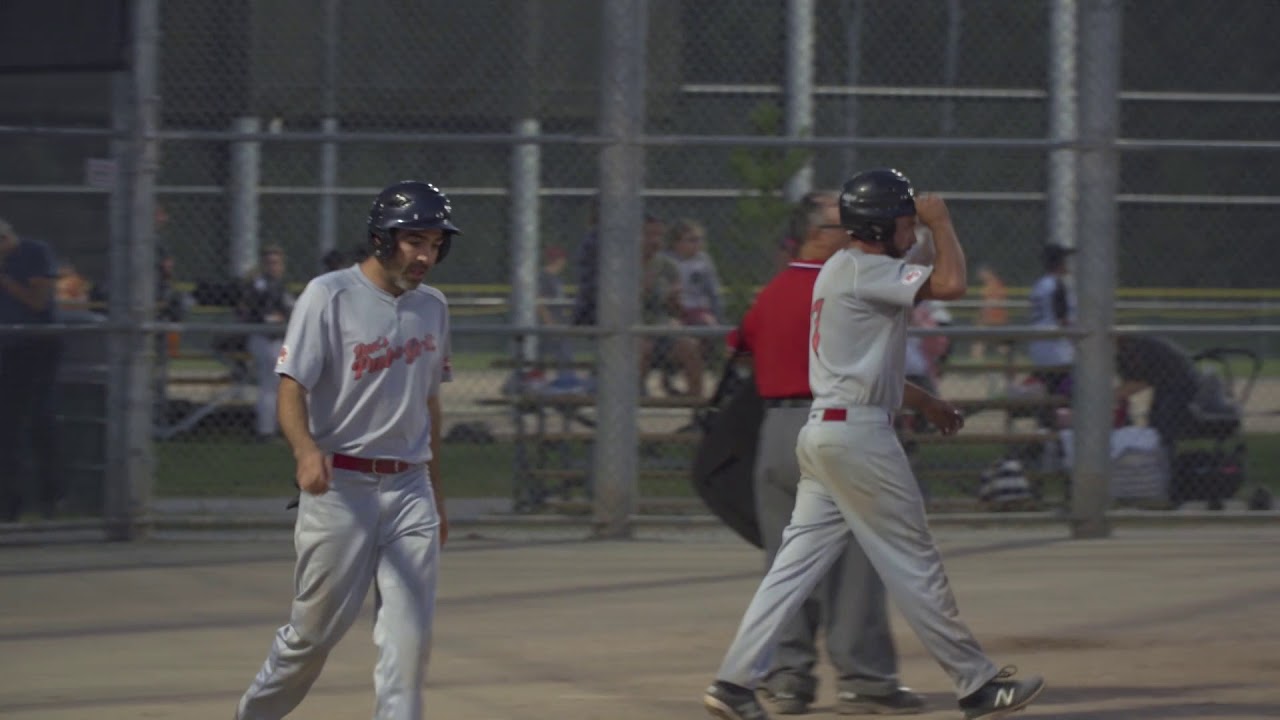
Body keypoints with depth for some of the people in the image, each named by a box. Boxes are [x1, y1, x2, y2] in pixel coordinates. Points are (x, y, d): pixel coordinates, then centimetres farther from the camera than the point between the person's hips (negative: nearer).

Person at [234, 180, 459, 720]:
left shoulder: (431, 307, 11)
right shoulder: (329, 296, -9)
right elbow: (291, 390, -17)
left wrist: (435, 493, 22)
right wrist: (306, 449, -36)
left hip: (409, 490, 5)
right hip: (338, 486, -5)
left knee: (410, 636, -5)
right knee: (316, 630, 4)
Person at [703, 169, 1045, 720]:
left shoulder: (839, 271, 19)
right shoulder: (865, 270, -12)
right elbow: (950, 284, -24)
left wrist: (921, 401, 27)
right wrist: (941, 221, -9)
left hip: (822, 432, 10)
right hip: (856, 435, -10)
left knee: (797, 565, 6)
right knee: (913, 562, -2)